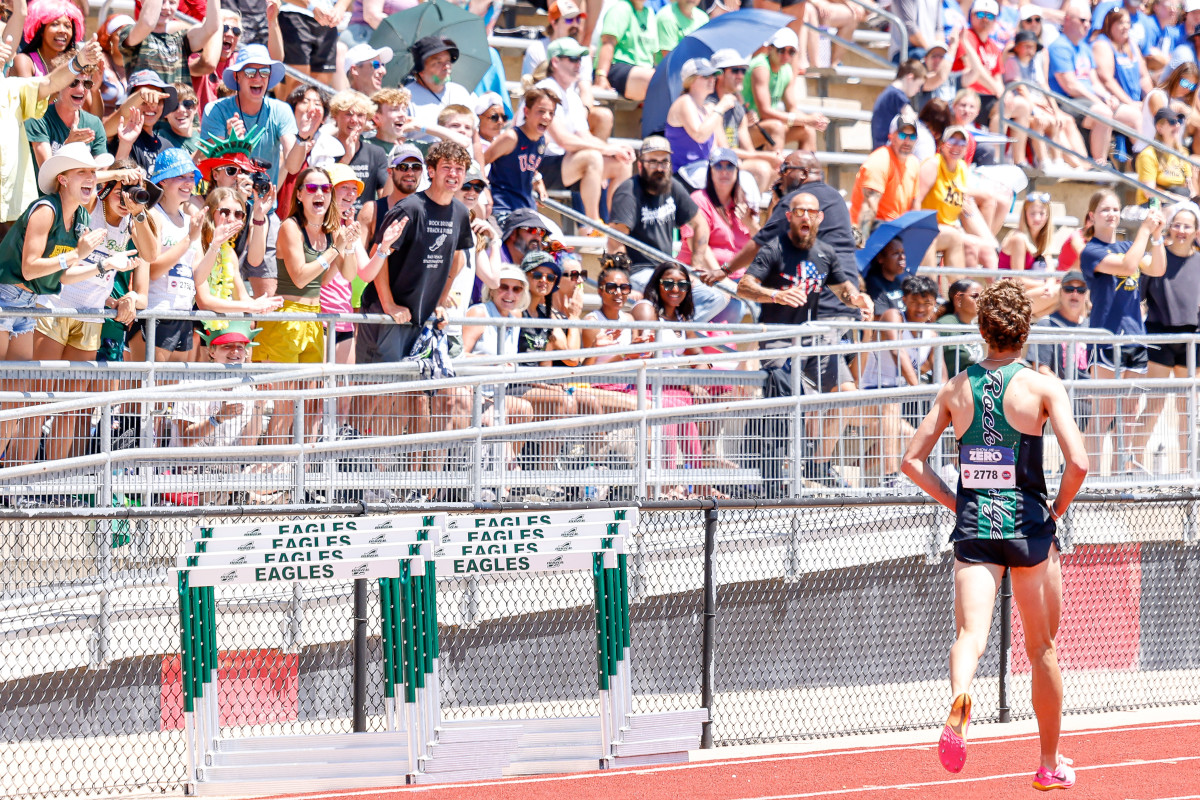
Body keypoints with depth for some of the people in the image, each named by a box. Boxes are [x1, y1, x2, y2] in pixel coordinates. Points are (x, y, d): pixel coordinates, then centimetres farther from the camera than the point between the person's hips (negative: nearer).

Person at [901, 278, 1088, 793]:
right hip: (1029, 525, -1)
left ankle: (958, 701, -44)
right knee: (1042, 649, 14)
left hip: (973, 523, 1)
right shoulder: (1042, 386, -5)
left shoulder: (956, 389, 5)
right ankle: (1051, 765, 24)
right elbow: (1078, 462, -15)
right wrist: (1058, 509, 1)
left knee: (970, 635, -9)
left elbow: (912, 460, 7)